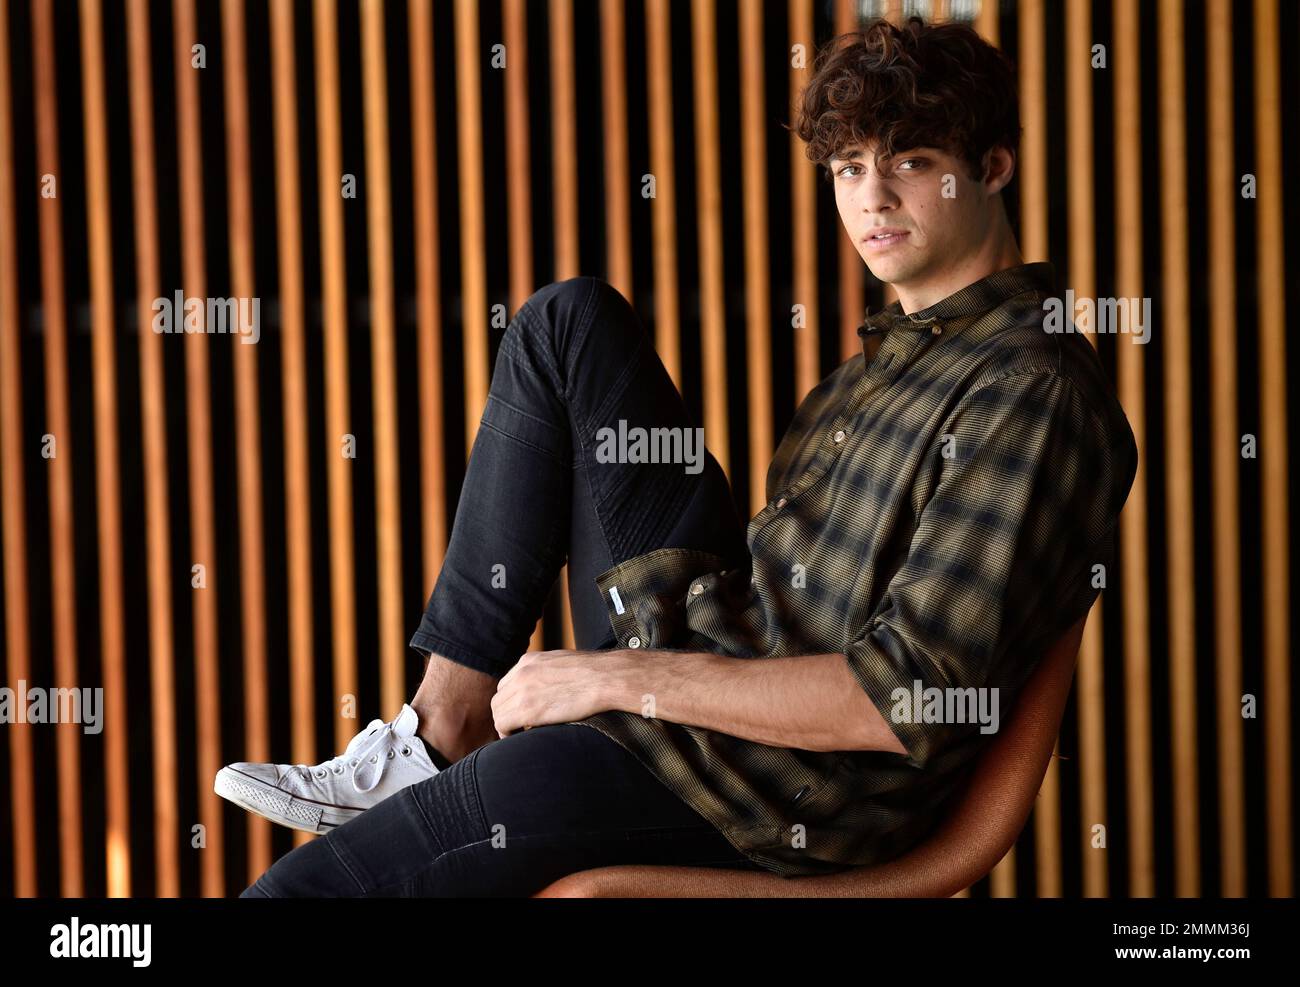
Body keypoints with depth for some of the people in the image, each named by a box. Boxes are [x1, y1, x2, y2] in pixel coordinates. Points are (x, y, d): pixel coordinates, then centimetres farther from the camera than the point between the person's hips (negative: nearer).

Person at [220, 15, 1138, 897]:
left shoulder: (1035, 396, -17)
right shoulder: (903, 345, 14)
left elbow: (912, 699, -24)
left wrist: (622, 678, -21)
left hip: (772, 787, -10)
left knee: (301, 886, -18)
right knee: (570, 321, 4)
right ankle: (447, 726, 0)